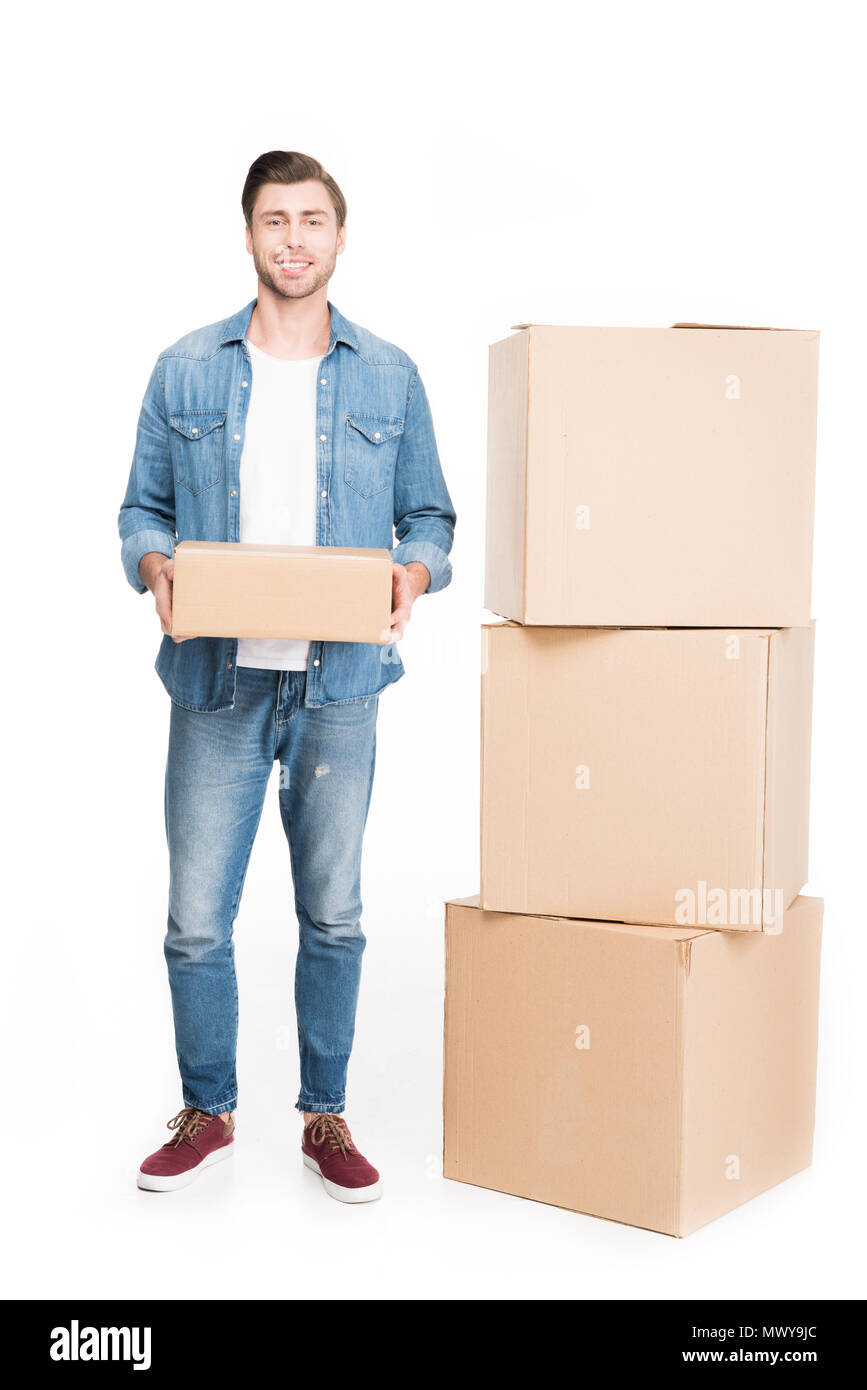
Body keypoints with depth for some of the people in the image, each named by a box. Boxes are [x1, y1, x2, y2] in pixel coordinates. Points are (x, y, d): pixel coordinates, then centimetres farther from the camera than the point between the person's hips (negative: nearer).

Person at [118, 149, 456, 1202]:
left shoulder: (389, 377, 7)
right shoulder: (184, 373, 5)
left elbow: (430, 515, 10)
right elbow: (142, 510, 9)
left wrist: (413, 574, -11)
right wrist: (157, 570, -12)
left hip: (338, 687, 1)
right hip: (218, 682, 0)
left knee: (333, 916, 9)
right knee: (196, 919, 3)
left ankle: (325, 1117, 27)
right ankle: (207, 1113, 25)